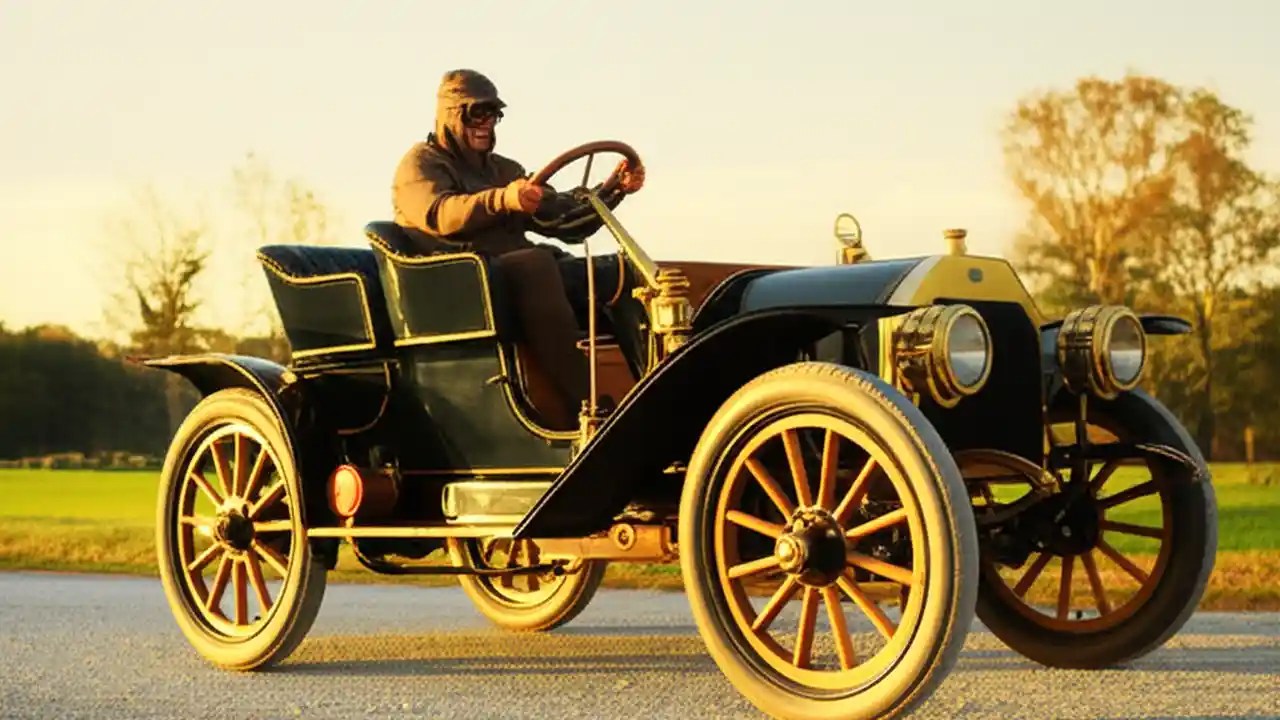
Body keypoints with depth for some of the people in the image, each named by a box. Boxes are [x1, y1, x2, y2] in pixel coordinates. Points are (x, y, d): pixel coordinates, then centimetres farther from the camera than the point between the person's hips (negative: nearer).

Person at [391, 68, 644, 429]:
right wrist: (502, 200, -34)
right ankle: (581, 407, -44)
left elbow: (569, 222, 20)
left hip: (517, 274, 7)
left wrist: (616, 190, 3)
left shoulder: (503, 169, 27)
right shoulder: (420, 163, 6)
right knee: (535, 262, -36)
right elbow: (438, 215, -17)